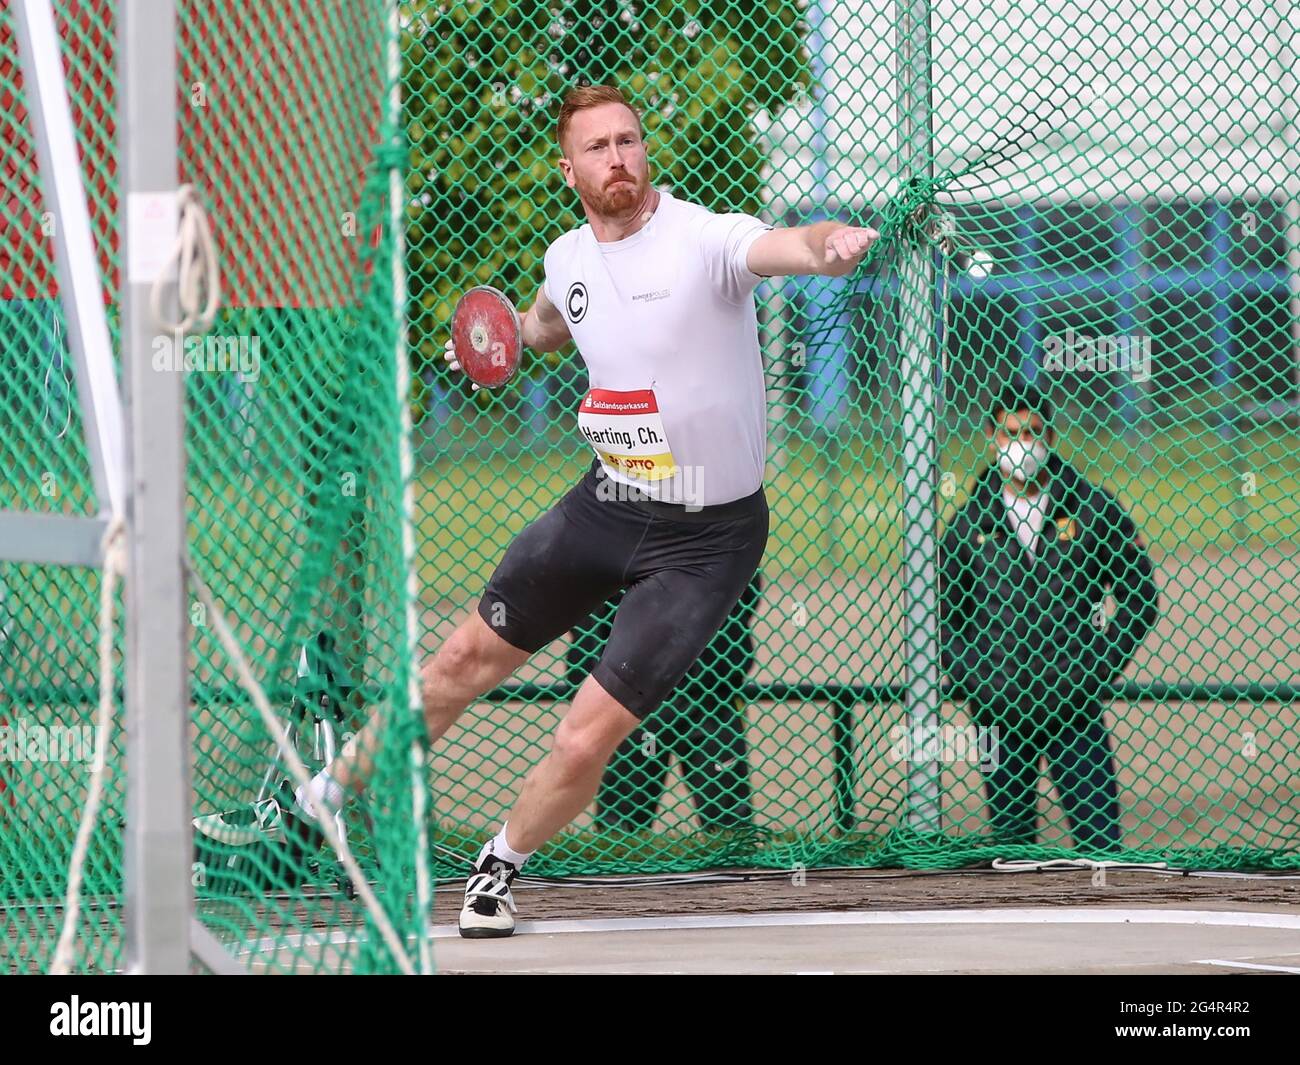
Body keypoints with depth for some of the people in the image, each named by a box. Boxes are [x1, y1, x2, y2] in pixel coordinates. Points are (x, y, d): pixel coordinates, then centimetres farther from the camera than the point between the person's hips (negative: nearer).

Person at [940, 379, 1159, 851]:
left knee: (1098, 831, -5)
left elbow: (1139, 594, 8)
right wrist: (973, 680, 1)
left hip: (1074, 705, -1)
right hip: (999, 711, 2)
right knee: (1009, 834, 7)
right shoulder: (969, 522, 5)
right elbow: (941, 611, 13)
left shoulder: (1093, 510, 1)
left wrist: (1101, 668, 0)